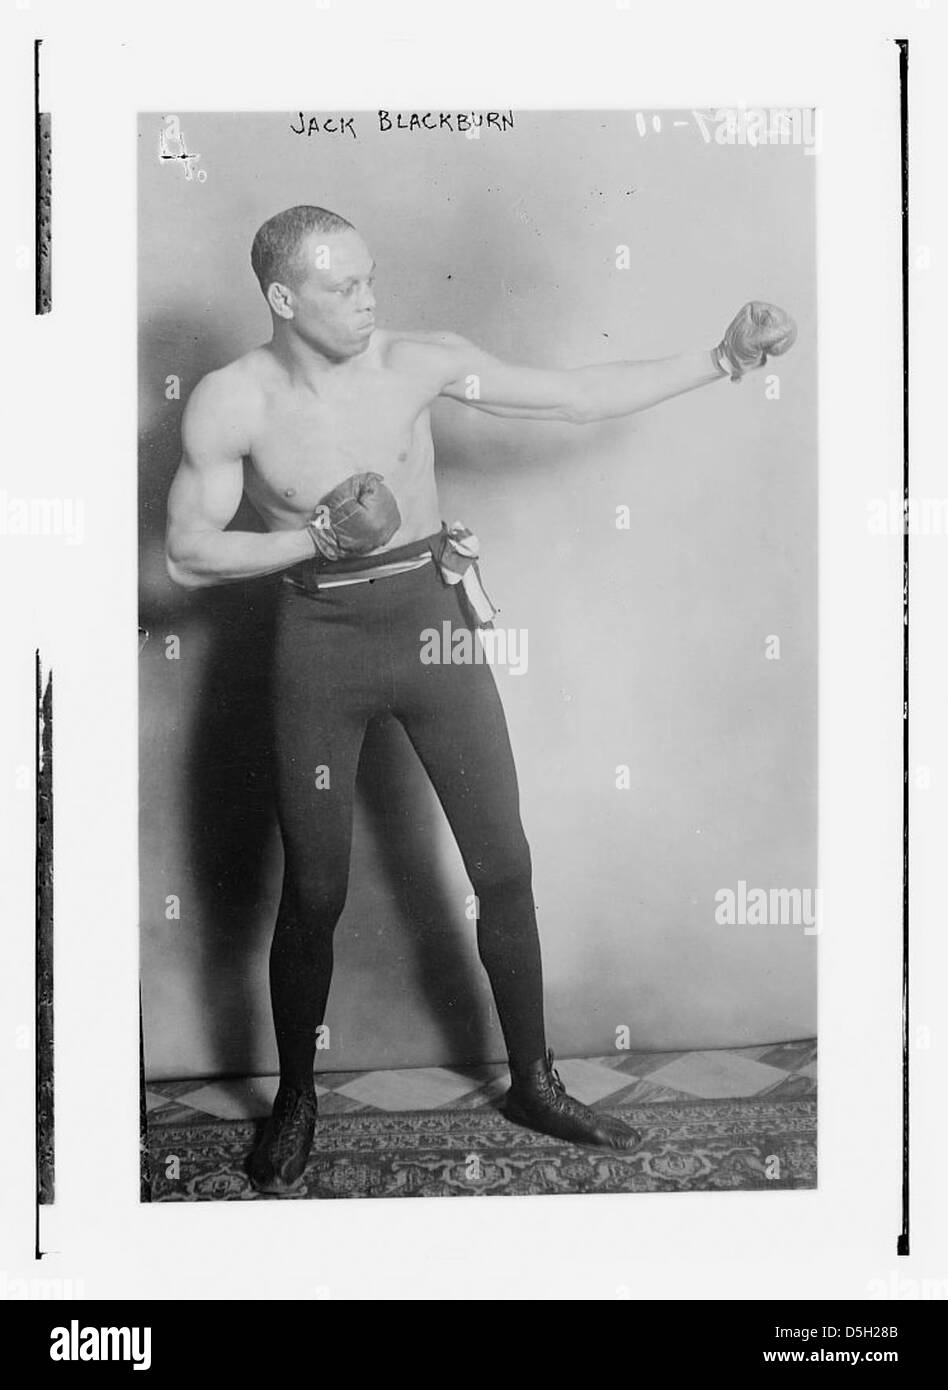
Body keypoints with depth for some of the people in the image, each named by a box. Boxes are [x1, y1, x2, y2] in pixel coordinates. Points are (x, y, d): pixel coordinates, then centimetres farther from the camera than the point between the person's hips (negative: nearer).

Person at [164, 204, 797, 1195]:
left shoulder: (418, 362, -6)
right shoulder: (230, 402, -10)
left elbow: (579, 396, -2)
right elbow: (187, 557, -7)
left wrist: (724, 358, -5)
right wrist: (318, 537, -18)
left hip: (433, 622, 2)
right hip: (321, 641, -2)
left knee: (504, 865, 5)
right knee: (315, 891, 4)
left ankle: (532, 1083, 24)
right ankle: (295, 1101, 26)